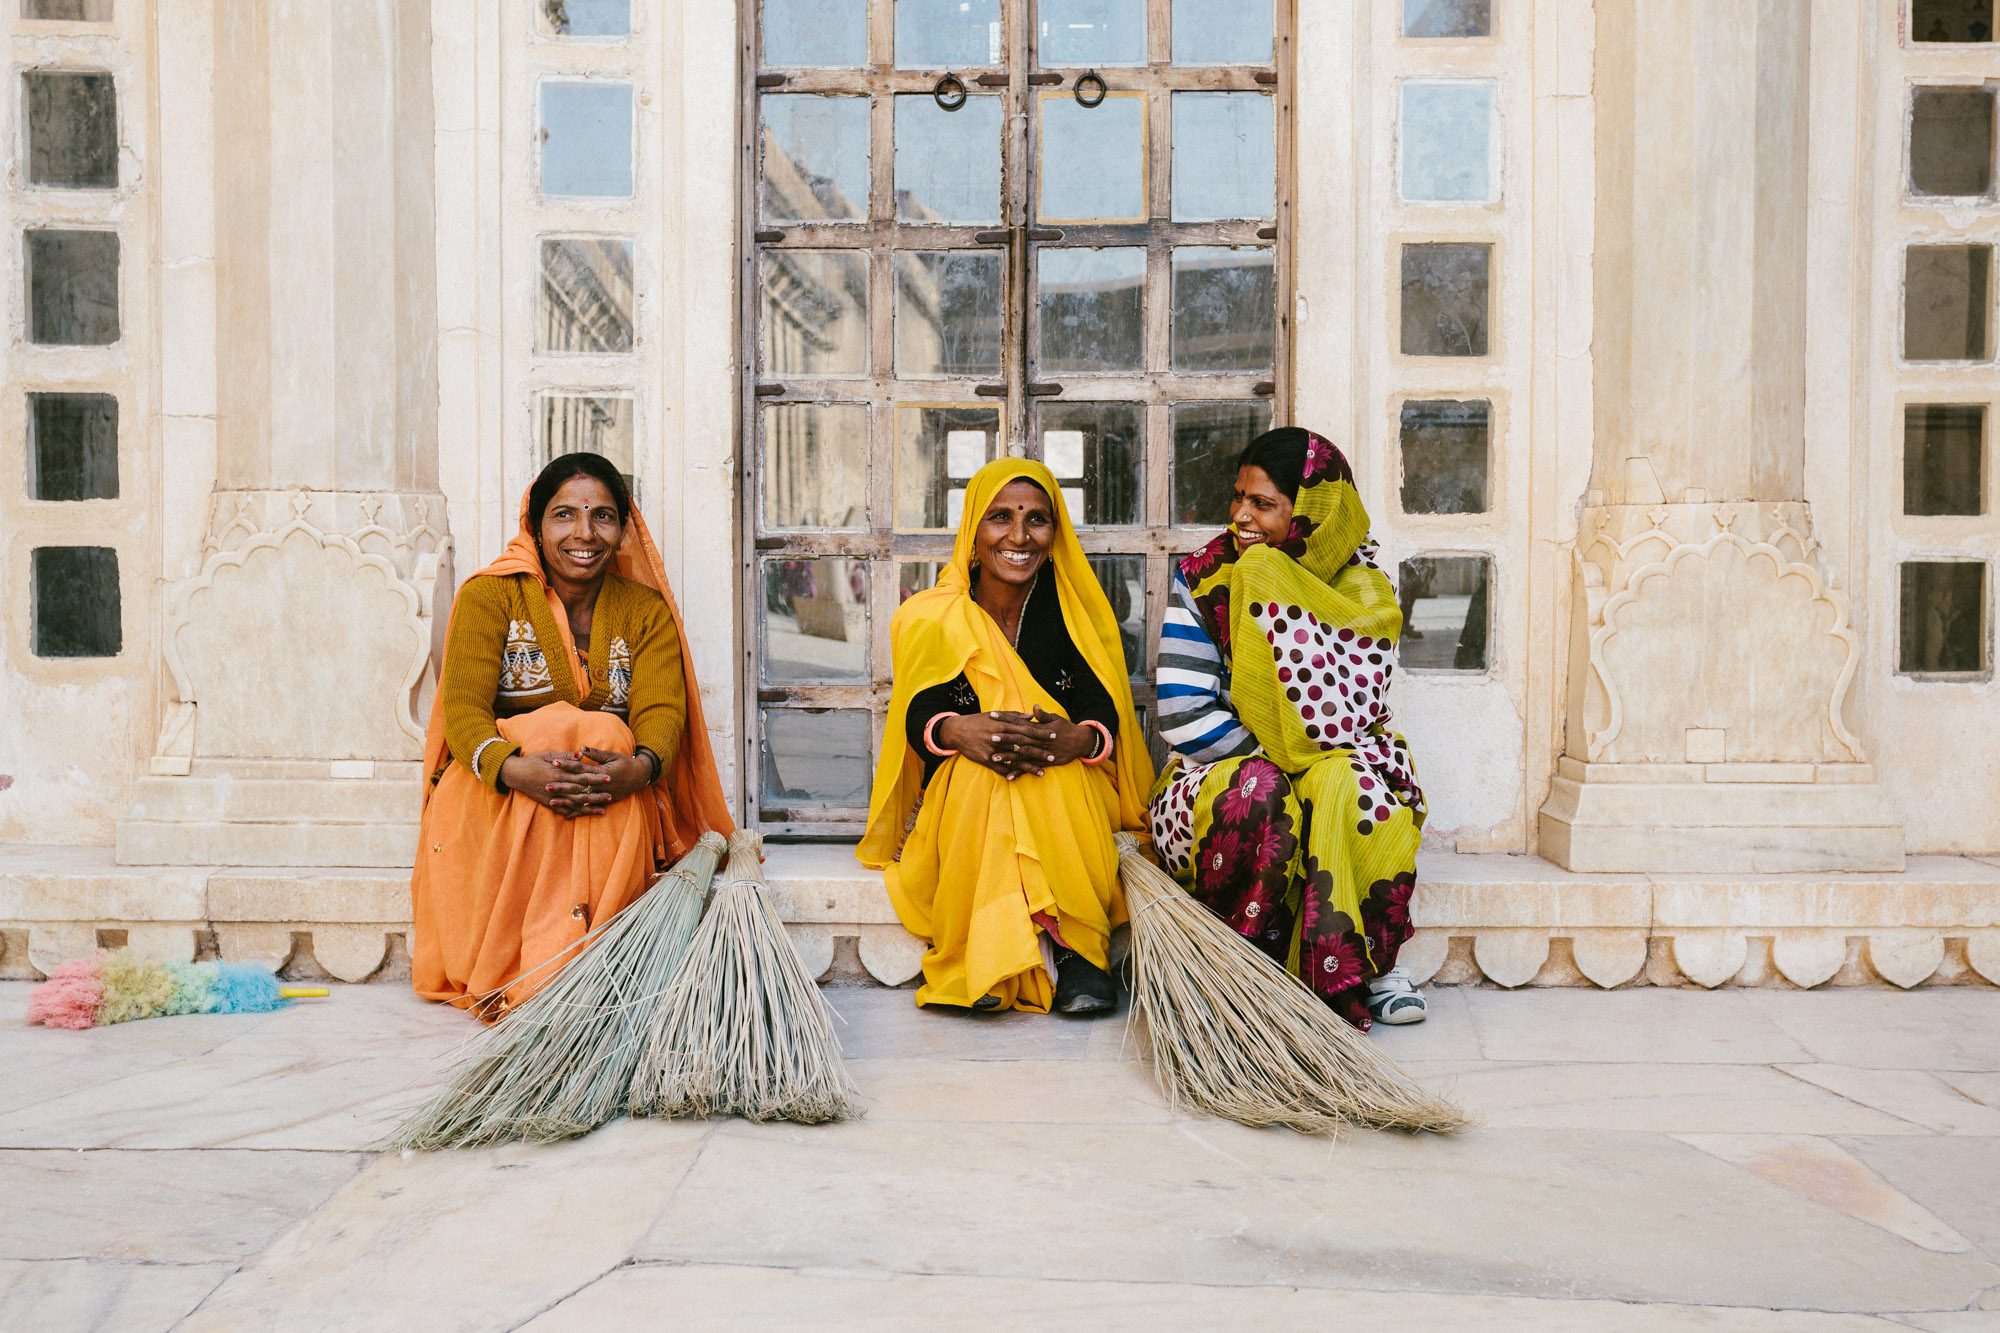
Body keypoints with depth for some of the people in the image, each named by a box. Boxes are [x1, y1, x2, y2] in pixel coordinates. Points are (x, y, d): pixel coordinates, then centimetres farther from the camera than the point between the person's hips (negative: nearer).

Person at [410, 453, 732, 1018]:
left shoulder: (646, 610, 7)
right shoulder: (490, 595, 1)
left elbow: (662, 709, -9)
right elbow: (463, 706, -13)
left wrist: (639, 767, -35)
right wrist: (514, 768, -37)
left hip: (618, 817, 2)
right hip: (492, 805, -2)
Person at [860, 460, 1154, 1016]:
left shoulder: (1076, 612, 3)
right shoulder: (932, 620, 2)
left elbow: (1104, 710, -7)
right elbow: (921, 714, -7)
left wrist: (1081, 738, -32)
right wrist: (958, 731, -32)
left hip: (1070, 793, 0)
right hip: (960, 800, 0)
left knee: (1050, 777, -35)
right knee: (982, 772, -35)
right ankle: (1064, 946, -33)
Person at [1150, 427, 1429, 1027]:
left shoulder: (1361, 591, 0)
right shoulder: (1202, 580, -2)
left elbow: (1357, 714, -9)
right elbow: (1183, 714, -10)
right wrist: (1272, 756, -14)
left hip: (1330, 771, 1)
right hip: (1216, 775, -1)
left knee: (1351, 783, -33)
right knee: (1258, 793, -35)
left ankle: (1369, 965, -16)